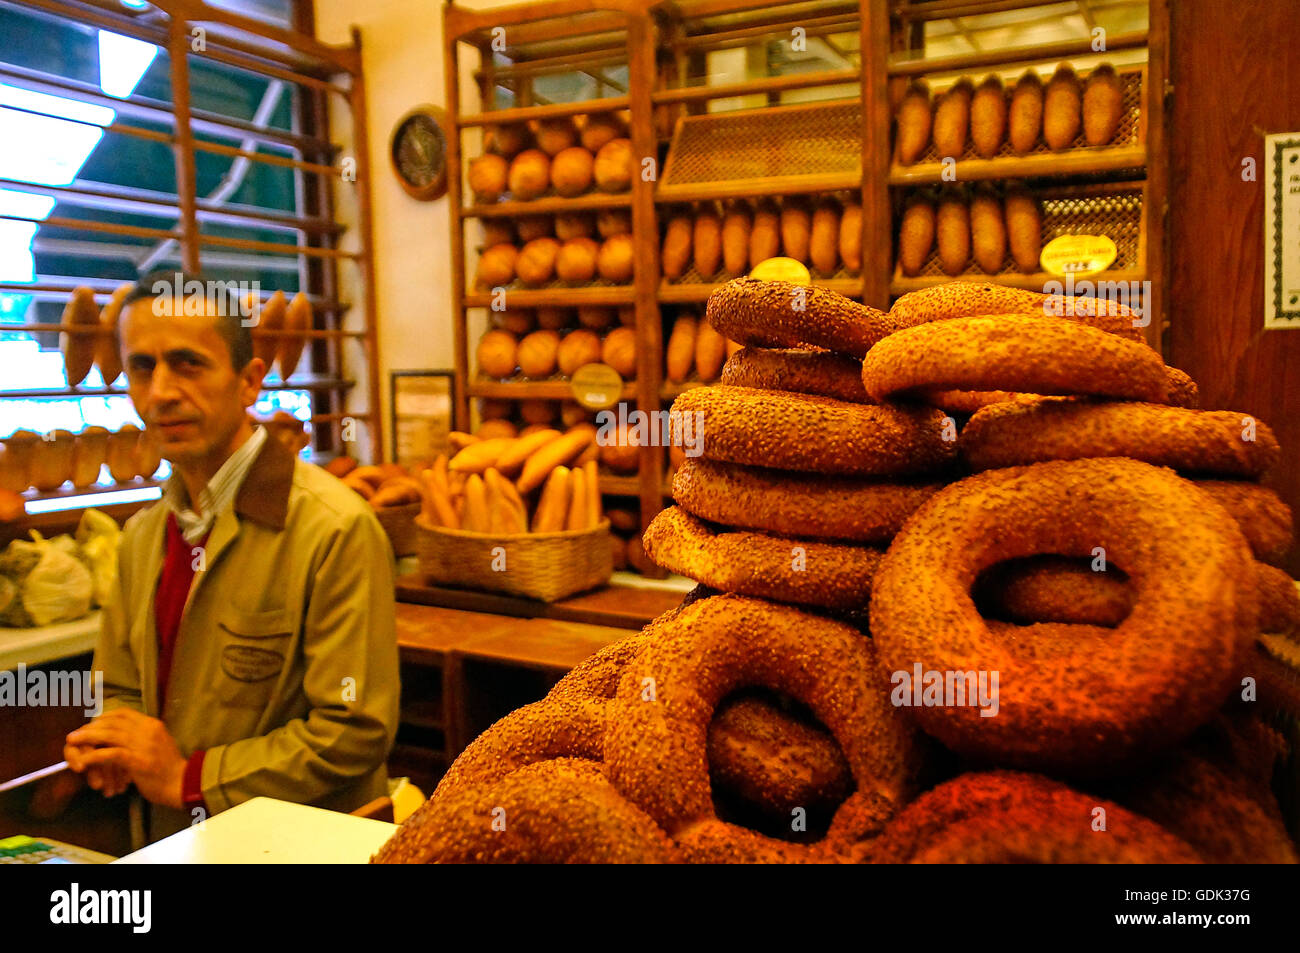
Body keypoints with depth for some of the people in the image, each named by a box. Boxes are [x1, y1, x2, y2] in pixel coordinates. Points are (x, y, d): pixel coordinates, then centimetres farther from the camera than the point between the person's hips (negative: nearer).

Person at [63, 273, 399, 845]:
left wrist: (190, 777, -12)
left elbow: (356, 731, -17)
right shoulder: (141, 537, 9)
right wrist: (108, 745, -2)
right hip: (161, 839, 6)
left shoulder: (337, 530, -16)